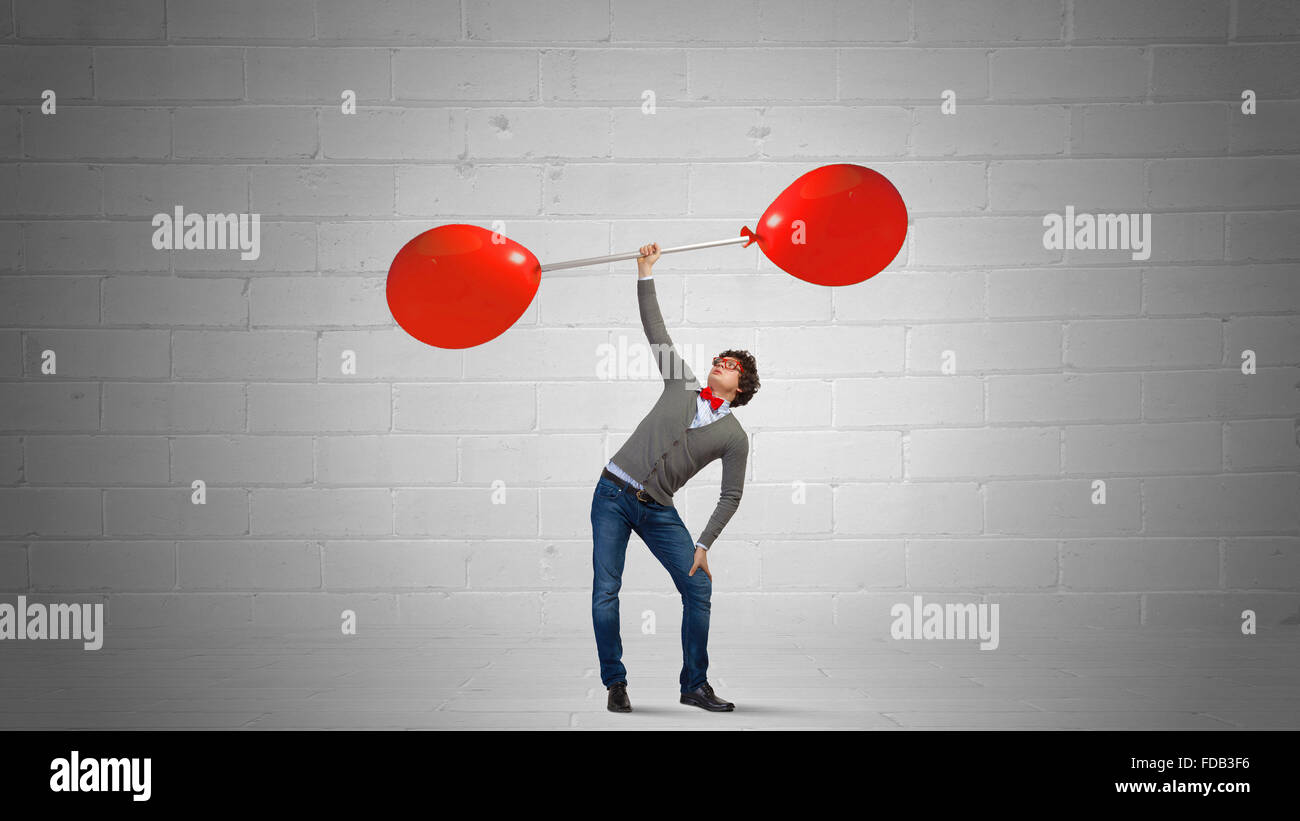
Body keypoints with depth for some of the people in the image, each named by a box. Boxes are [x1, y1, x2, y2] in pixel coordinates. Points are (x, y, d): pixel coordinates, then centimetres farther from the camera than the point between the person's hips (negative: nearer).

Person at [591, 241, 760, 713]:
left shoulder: (734, 436, 2)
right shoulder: (682, 387, 7)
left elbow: (731, 496, 2)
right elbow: (655, 330, 8)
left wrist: (703, 545, -6)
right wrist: (646, 275, 4)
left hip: (658, 510, 0)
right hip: (614, 493, 0)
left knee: (698, 588, -6)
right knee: (605, 591, -8)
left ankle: (695, 685, 7)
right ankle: (615, 684, 3)